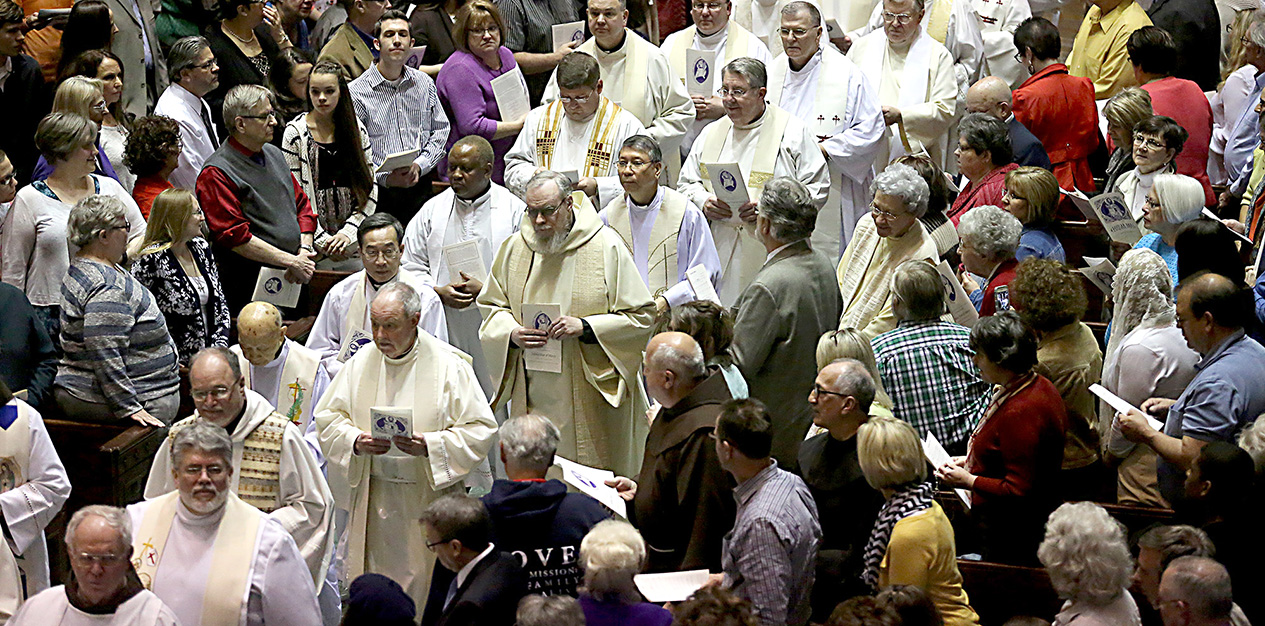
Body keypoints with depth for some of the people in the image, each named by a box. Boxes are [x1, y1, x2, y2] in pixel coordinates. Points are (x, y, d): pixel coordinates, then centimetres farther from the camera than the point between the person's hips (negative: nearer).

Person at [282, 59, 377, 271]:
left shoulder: (356, 129, 7)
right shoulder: (295, 133, -2)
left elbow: (370, 187, 6)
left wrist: (348, 232, -6)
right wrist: (321, 240, -11)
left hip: (353, 240, 3)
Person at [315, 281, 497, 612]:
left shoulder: (449, 365, -6)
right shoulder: (362, 361, 5)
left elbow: (479, 430, -8)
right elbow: (327, 417, 8)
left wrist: (429, 445, -22)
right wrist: (355, 441, -12)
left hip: (429, 497, -3)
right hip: (372, 496, 3)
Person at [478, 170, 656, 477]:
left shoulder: (606, 247, -6)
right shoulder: (515, 247, 5)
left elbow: (642, 316, -5)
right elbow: (491, 306, 16)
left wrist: (586, 327, -18)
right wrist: (512, 334, -6)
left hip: (594, 397, -3)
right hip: (534, 398, 3)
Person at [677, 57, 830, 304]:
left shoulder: (793, 132, 2)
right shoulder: (711, 133, 17)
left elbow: (818, 188, -1)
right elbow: (687, 183, 23)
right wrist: (704, 202, 0)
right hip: (720, 248, 4)